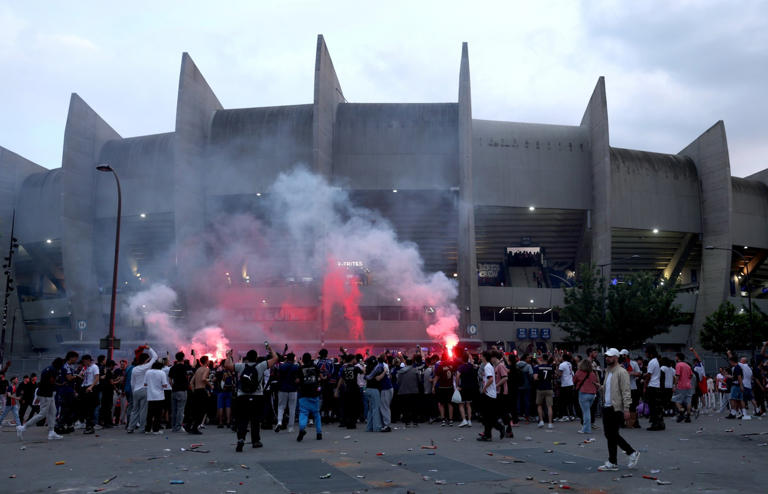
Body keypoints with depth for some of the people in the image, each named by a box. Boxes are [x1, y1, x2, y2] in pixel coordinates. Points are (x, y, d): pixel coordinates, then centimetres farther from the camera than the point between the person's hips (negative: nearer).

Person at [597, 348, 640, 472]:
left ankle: (612, 463, 7)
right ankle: (632, 453, 25)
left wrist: (626, 409, -20)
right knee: (611, 435, 11)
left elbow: (626, 392, -16)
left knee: (612, 435, -3)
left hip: (616, 408, -9)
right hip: (607, 407, 9)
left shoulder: (621, 372, -11)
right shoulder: (608, 371, 16)